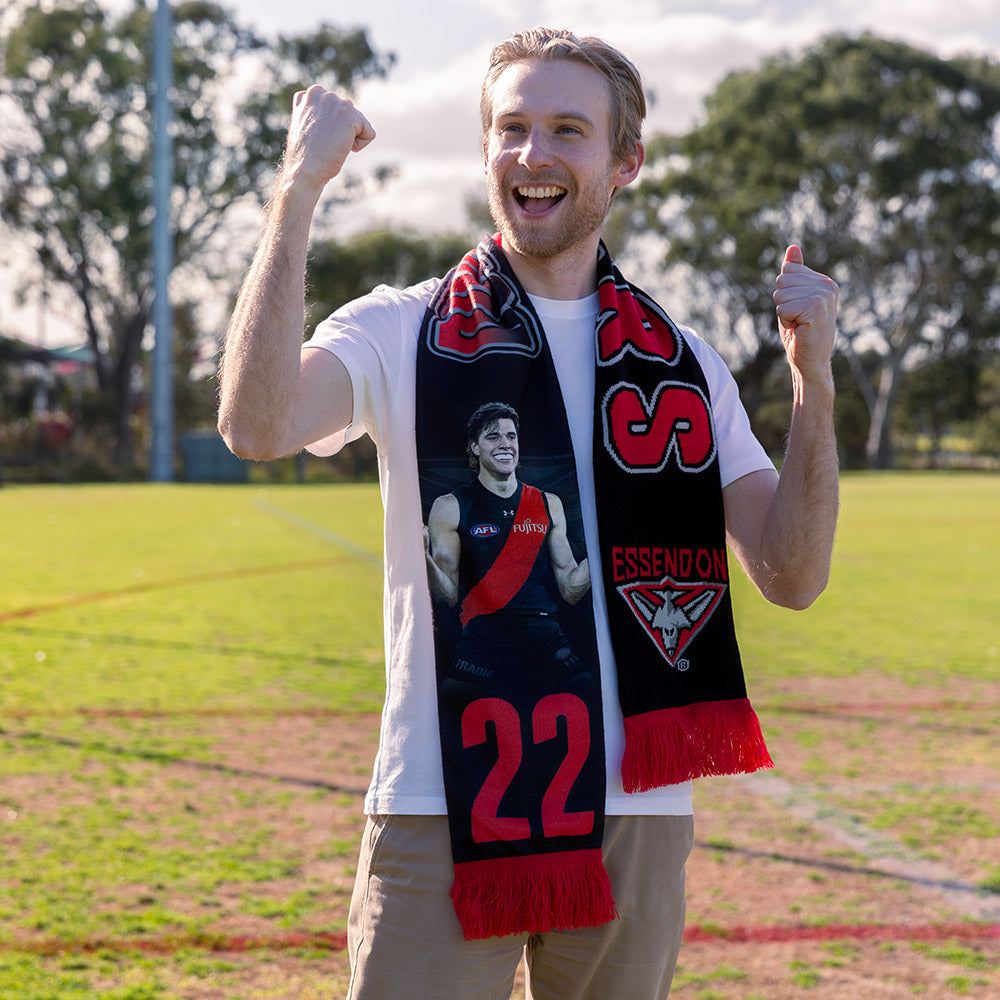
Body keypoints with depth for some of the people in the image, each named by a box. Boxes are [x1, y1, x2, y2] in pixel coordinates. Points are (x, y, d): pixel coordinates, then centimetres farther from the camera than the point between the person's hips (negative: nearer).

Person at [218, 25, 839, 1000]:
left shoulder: (683, 364, 9)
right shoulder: (404, 333, 1)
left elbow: (791, 577, 4)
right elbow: (257, 424, -20)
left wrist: (812, 381, -8)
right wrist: (298, 187, -20)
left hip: (636, 815, 3)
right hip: (443, 812, -3)